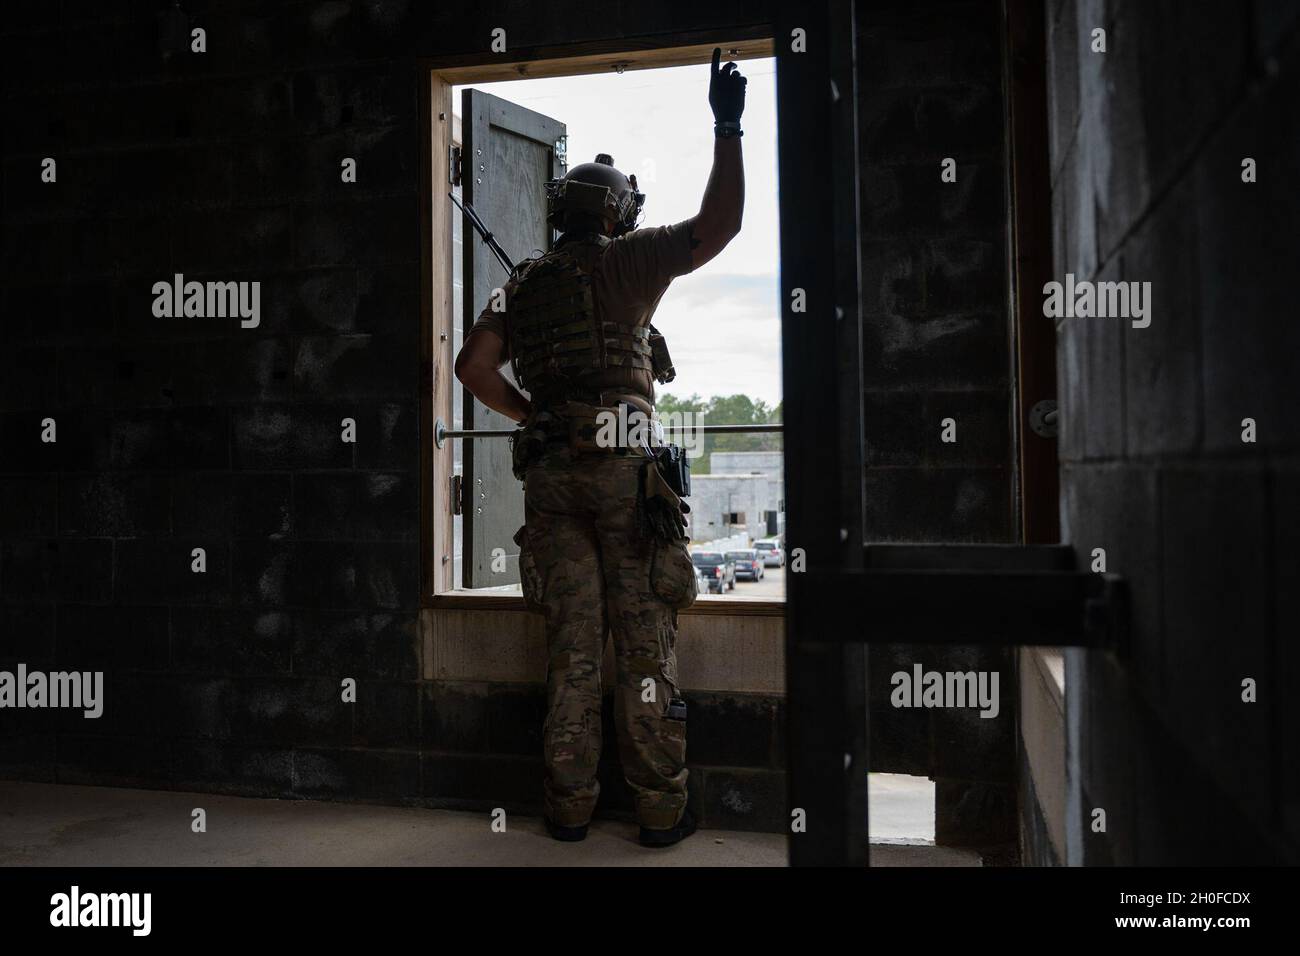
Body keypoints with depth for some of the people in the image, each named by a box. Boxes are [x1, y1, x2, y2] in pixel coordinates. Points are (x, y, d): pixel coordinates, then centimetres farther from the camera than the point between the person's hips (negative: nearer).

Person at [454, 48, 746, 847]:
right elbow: (720, 224, -3)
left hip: (552, 474, 4)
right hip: (626, 467, -4)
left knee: (573, 645, 8)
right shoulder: (625, 260, 2)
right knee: (646, 643, 1)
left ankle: (570, 806, 14)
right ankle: (662, 810, 7)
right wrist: (728, 130, 5)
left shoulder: (523, 283, 15)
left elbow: (475, 367, 8)